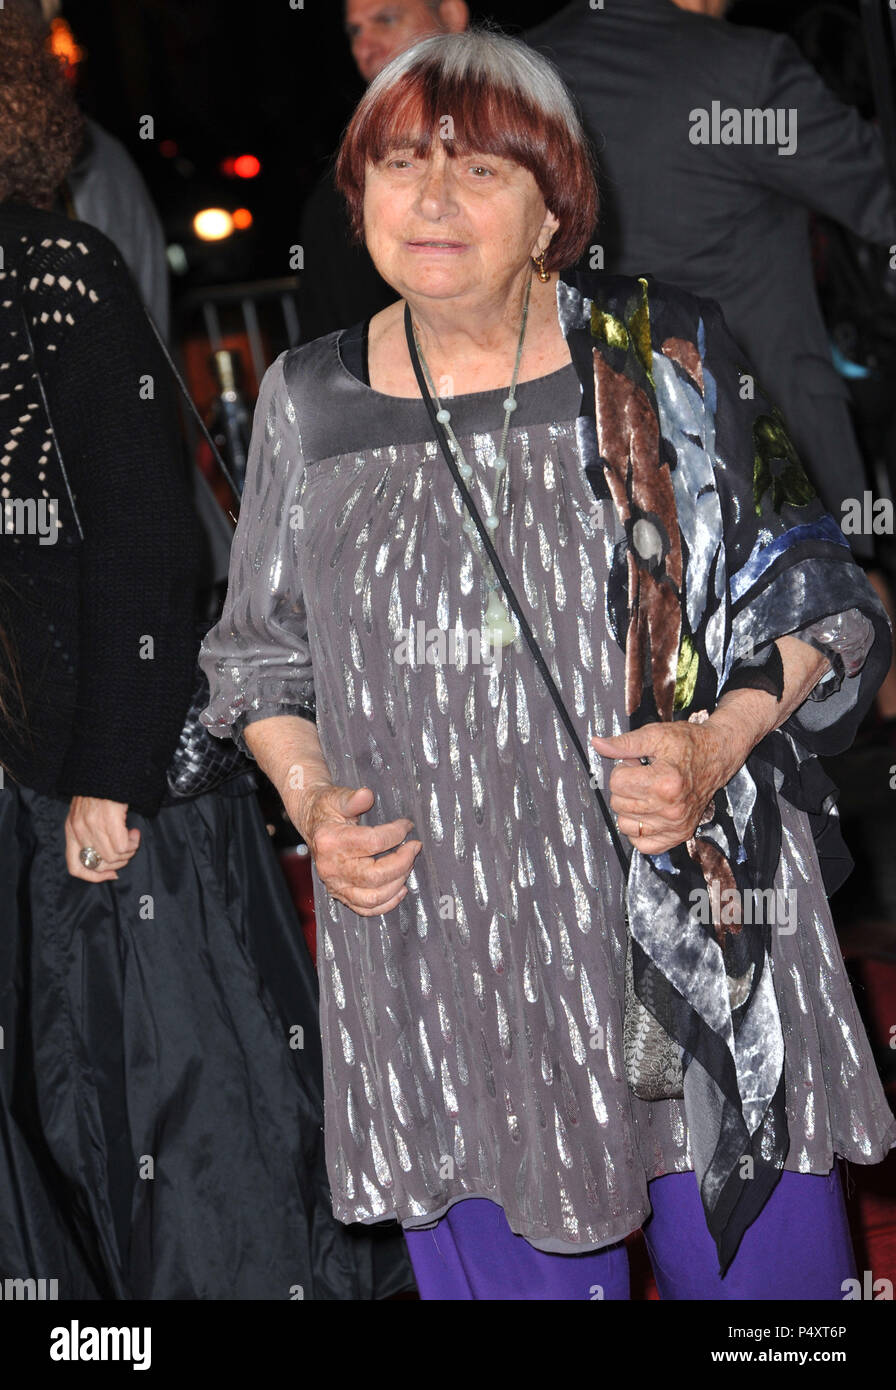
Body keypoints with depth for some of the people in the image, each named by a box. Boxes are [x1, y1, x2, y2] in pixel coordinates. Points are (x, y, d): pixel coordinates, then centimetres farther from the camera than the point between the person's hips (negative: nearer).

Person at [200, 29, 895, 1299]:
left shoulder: (666, 361, 0)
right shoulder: (309, 399, 6)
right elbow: (262, 654, 16)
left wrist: (721, 743, -13)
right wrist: (314, 804, -2)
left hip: (699, 927, -1)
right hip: (439, 943, 2)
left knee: (766, 1260, 5)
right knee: (508, 1269, 9)